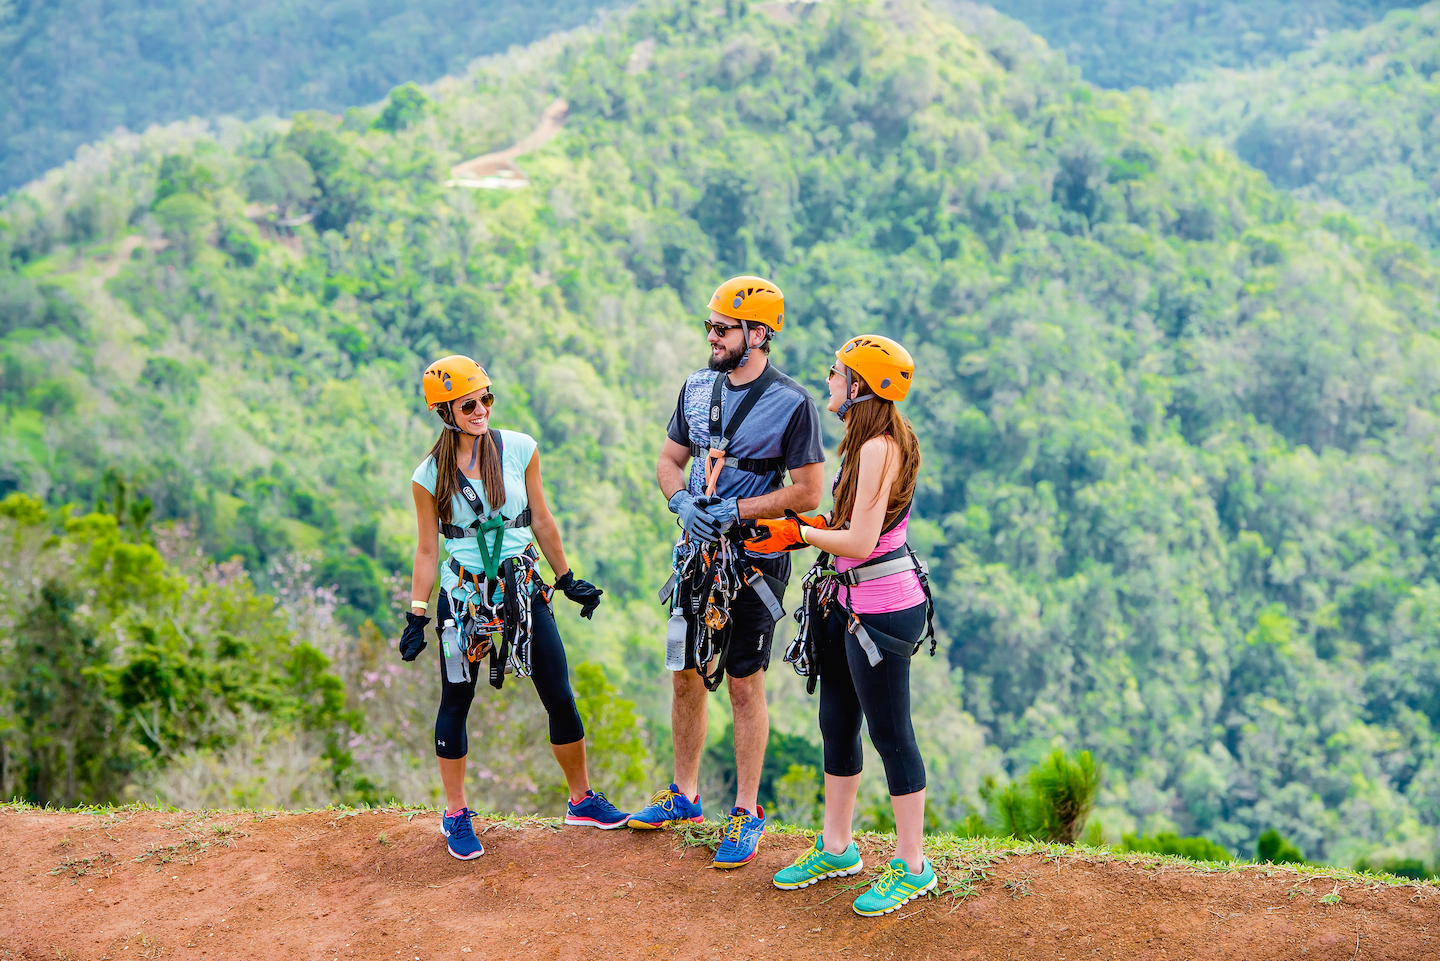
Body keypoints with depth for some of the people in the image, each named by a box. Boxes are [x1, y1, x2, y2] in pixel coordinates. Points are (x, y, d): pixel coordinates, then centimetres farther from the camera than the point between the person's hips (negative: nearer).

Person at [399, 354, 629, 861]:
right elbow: (427, 551, 2)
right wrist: (417, 616, -1)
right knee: (455, 703, 7)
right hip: (463, 595, -1)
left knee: (560, 699, 4)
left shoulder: (520, 449, -2)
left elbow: (541, 521, 8)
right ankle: (456, 815, 22)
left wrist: (568, 580, 12)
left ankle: (582, 800, 22)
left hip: (523, 589, 1)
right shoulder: (430, 476, -4)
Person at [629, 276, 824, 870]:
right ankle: (684, 796, 28)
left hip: (755, 559, -6)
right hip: (698, 552, 6)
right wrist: (683, 503, -8)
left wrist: (735, 511, -19)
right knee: (686, 677, 12)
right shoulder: (698, 388, 6)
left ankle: (747, 814, 12)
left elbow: (808, 493, -13)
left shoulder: (792, 404, -12)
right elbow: (669, 462, 13)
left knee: (745, 685, 1)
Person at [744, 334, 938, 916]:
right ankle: (836, 848, 31)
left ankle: (912, 867, 12)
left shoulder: (881, 447, -19)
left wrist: (798, 532, -10)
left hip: (882, 607, -10)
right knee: (836, 723, 17)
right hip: (849, 603, 10)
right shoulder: (866, 442, 11)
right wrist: (802, 527, 6)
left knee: (889, 733, 0)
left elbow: (859, 541, -22)